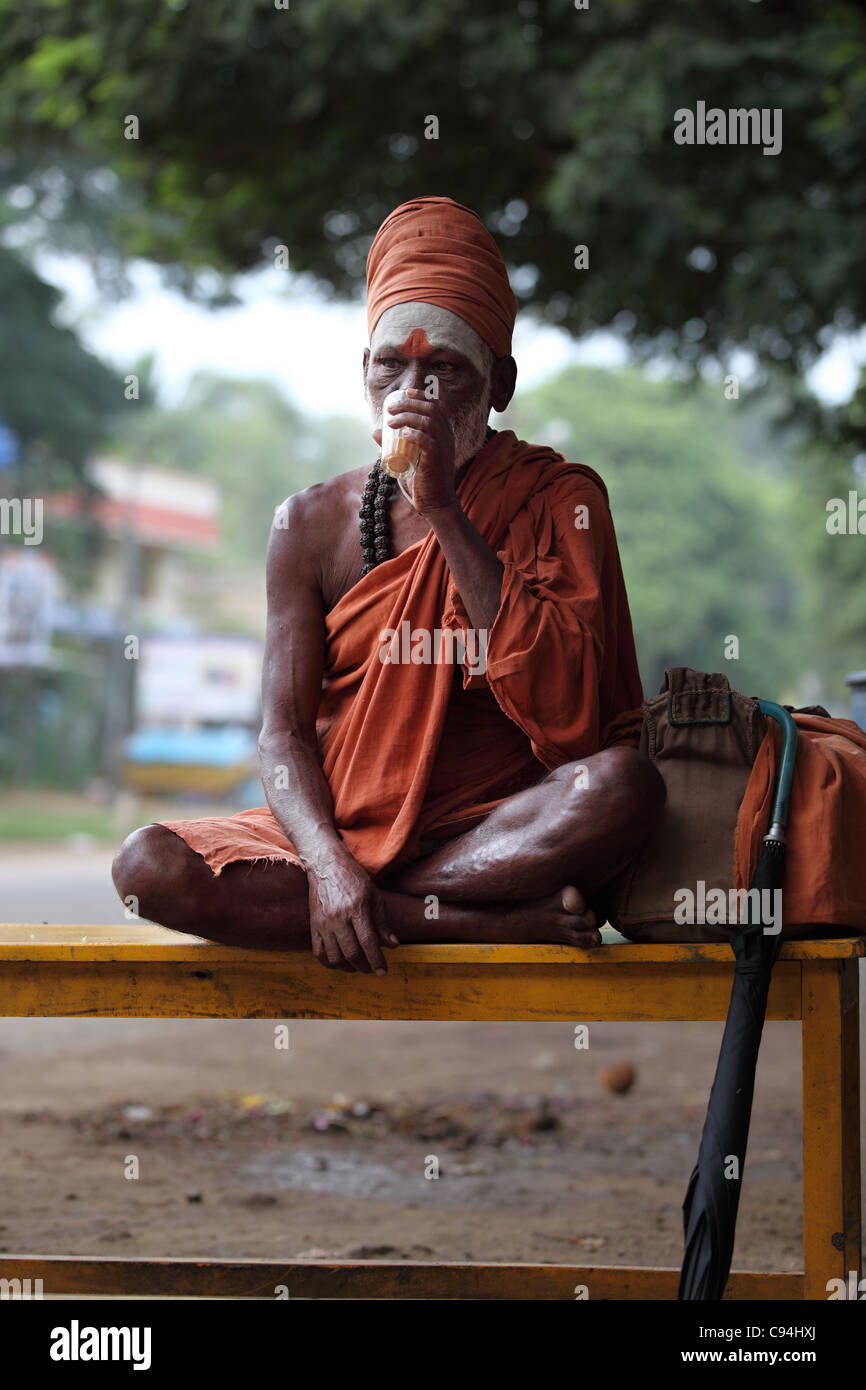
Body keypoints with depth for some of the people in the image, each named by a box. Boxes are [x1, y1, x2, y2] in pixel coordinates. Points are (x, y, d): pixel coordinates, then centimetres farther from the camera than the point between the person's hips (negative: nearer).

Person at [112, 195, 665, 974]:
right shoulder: (313, 523, 7)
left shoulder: (556, 500, 2)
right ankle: (497, 925, -26)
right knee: (148, 865, -26)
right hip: (338, 829, 2)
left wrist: (443, 511, -17)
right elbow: (283, 732, -1)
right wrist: (328, 864, -23)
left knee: (627, 784, -33)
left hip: (498, 832, -2)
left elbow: (561, 702, -15)